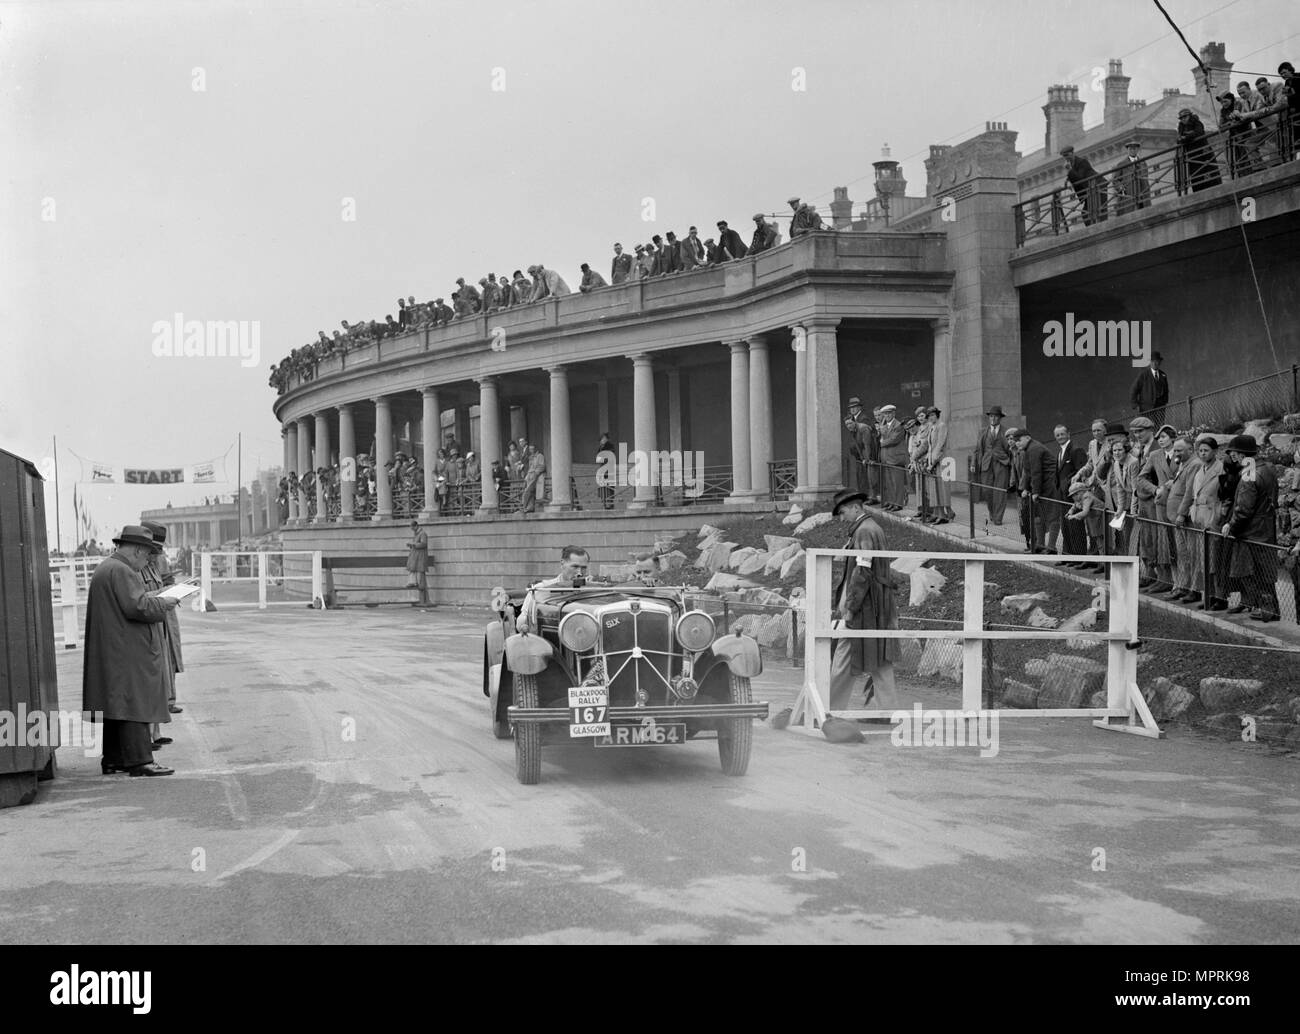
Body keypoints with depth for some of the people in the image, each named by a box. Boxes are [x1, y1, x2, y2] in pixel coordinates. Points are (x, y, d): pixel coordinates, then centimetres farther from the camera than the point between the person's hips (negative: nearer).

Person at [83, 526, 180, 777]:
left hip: (111, 652, 11)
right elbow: (137, 606, -23)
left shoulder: (104, 568, 19)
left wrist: (154, 600, 16)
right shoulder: (121, 571, -15)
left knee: (116, 706, 13)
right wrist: (162, 603, -8)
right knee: (135, 704, -10)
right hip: (127, 653, -11)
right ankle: (139, 761, -11)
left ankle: (112, 760, 17)